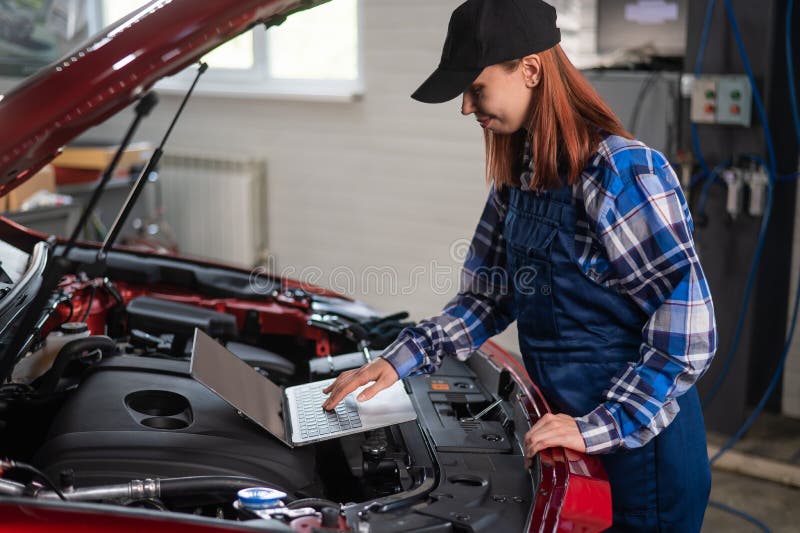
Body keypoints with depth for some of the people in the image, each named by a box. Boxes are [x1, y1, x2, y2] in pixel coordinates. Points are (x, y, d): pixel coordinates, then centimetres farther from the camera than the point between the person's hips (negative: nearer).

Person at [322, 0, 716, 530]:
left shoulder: (621, 170, -21)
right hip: (570, 433, 7)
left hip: (641, 446, -7)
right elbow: (488, 299, 10)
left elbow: (688, 331, -23)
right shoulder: (518, 176, 4)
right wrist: (400, 360, 0)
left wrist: (603, 426, -24)